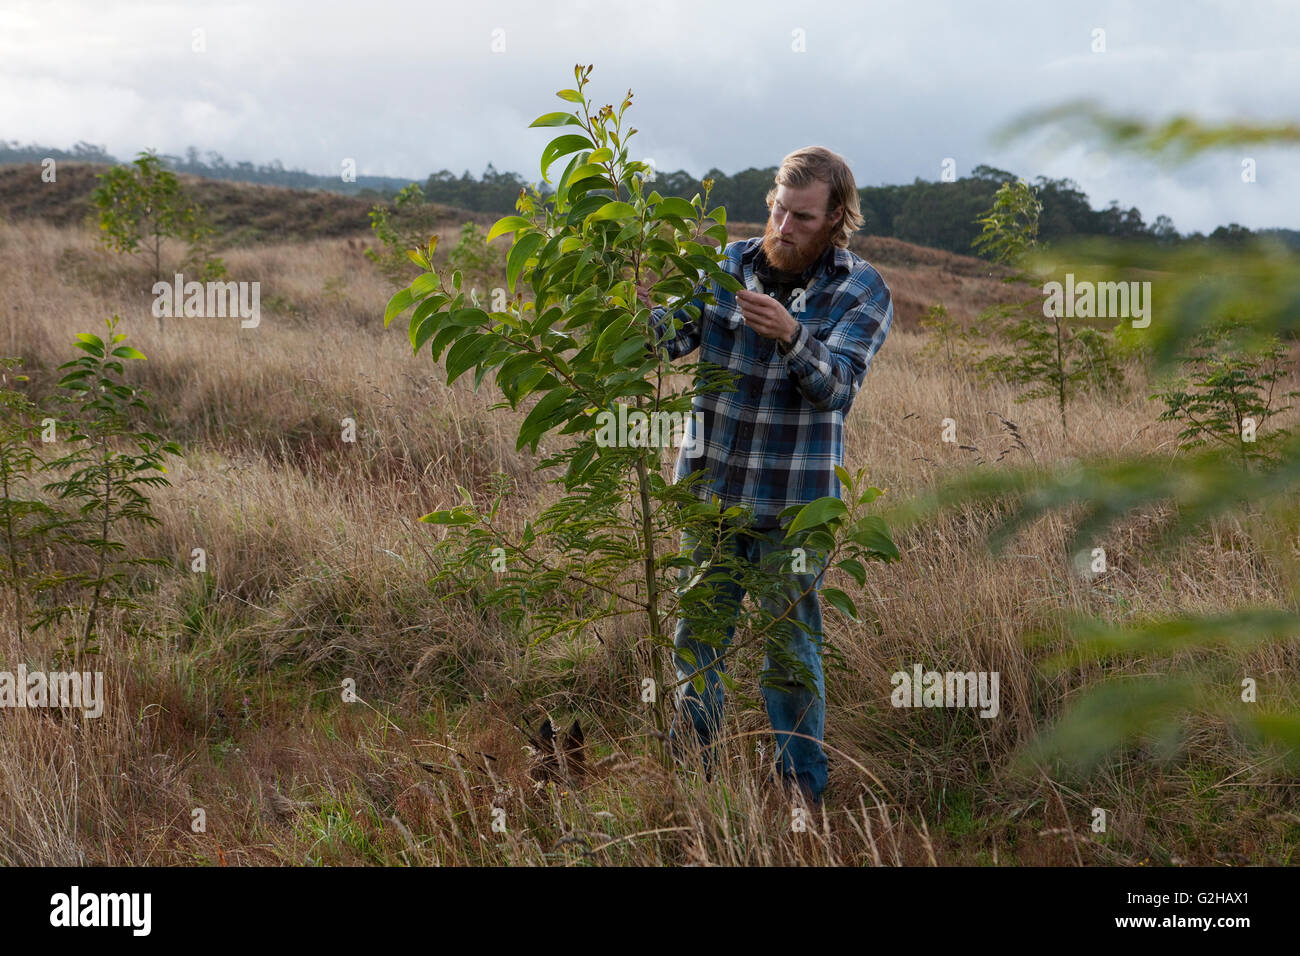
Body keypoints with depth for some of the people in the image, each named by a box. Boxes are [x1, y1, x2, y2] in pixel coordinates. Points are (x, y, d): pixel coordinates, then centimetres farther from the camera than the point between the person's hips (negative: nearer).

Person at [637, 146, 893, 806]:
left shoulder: (862, 292, -7)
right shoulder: (729, 264, 2)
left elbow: (837, 387, -20)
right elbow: (673, 339, -8)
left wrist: (790, 336, -38)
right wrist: (647, 309, -30)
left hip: (793, 503, -3)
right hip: (710, 486, 3)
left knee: (792, 651, 5)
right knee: (697, 636, 12)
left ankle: (803, 795, 19)